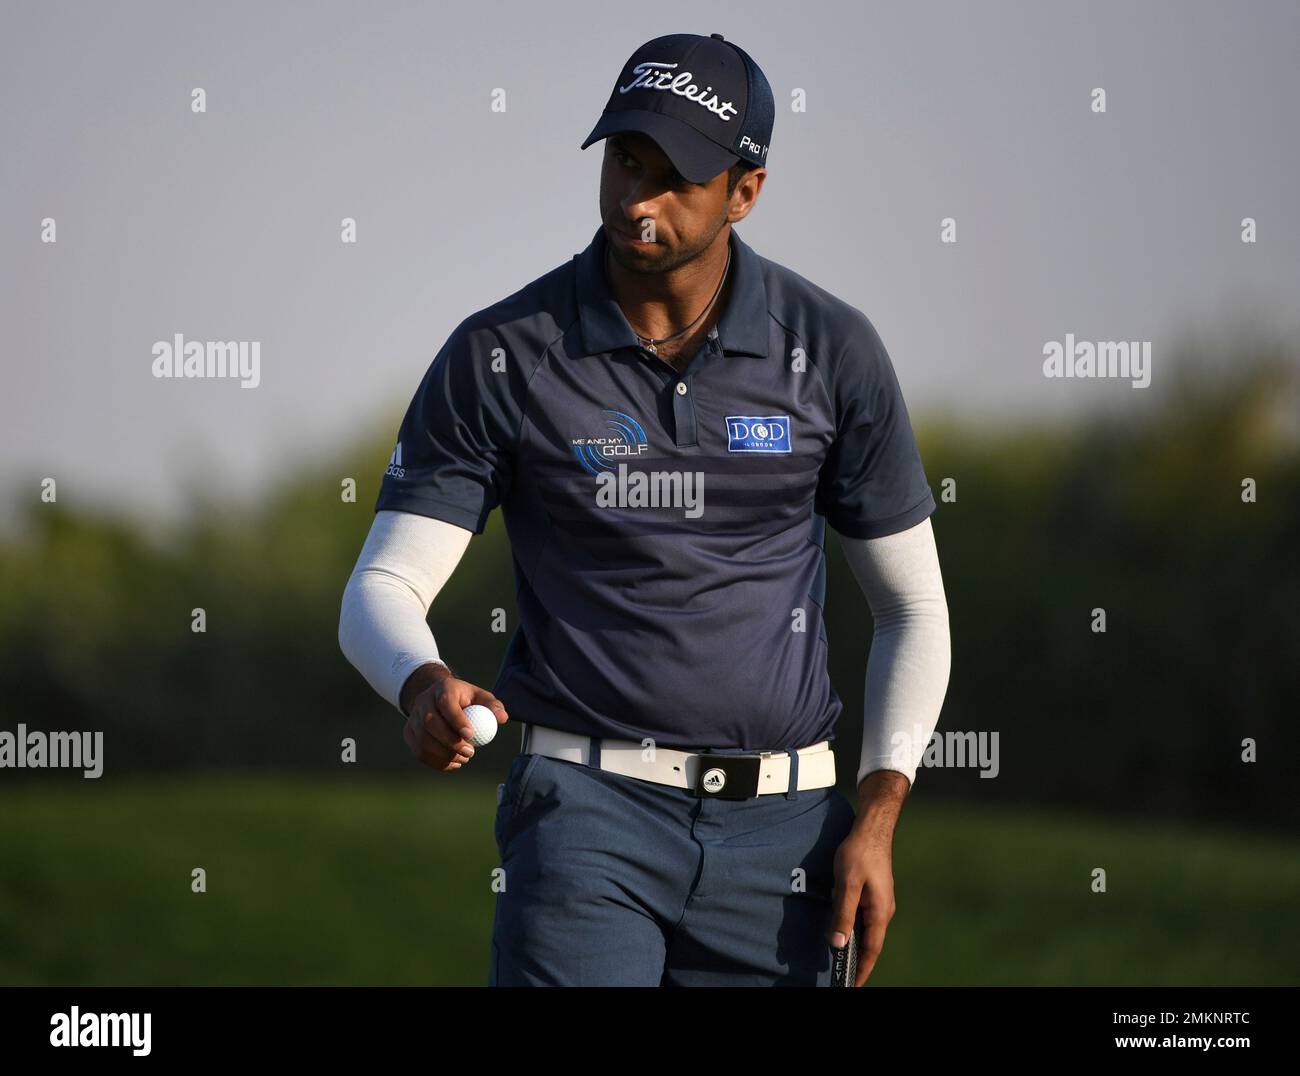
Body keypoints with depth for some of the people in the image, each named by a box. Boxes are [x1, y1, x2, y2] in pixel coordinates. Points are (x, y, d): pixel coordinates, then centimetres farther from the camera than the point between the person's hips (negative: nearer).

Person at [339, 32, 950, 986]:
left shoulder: (830, 349, 3)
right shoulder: (501, 356, -1)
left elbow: (914, 606, 10)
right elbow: (381, 588, -1)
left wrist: (877, 818, -1)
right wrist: (425, 686, -25)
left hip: (782, 826, 2)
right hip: (589, 804, -2)